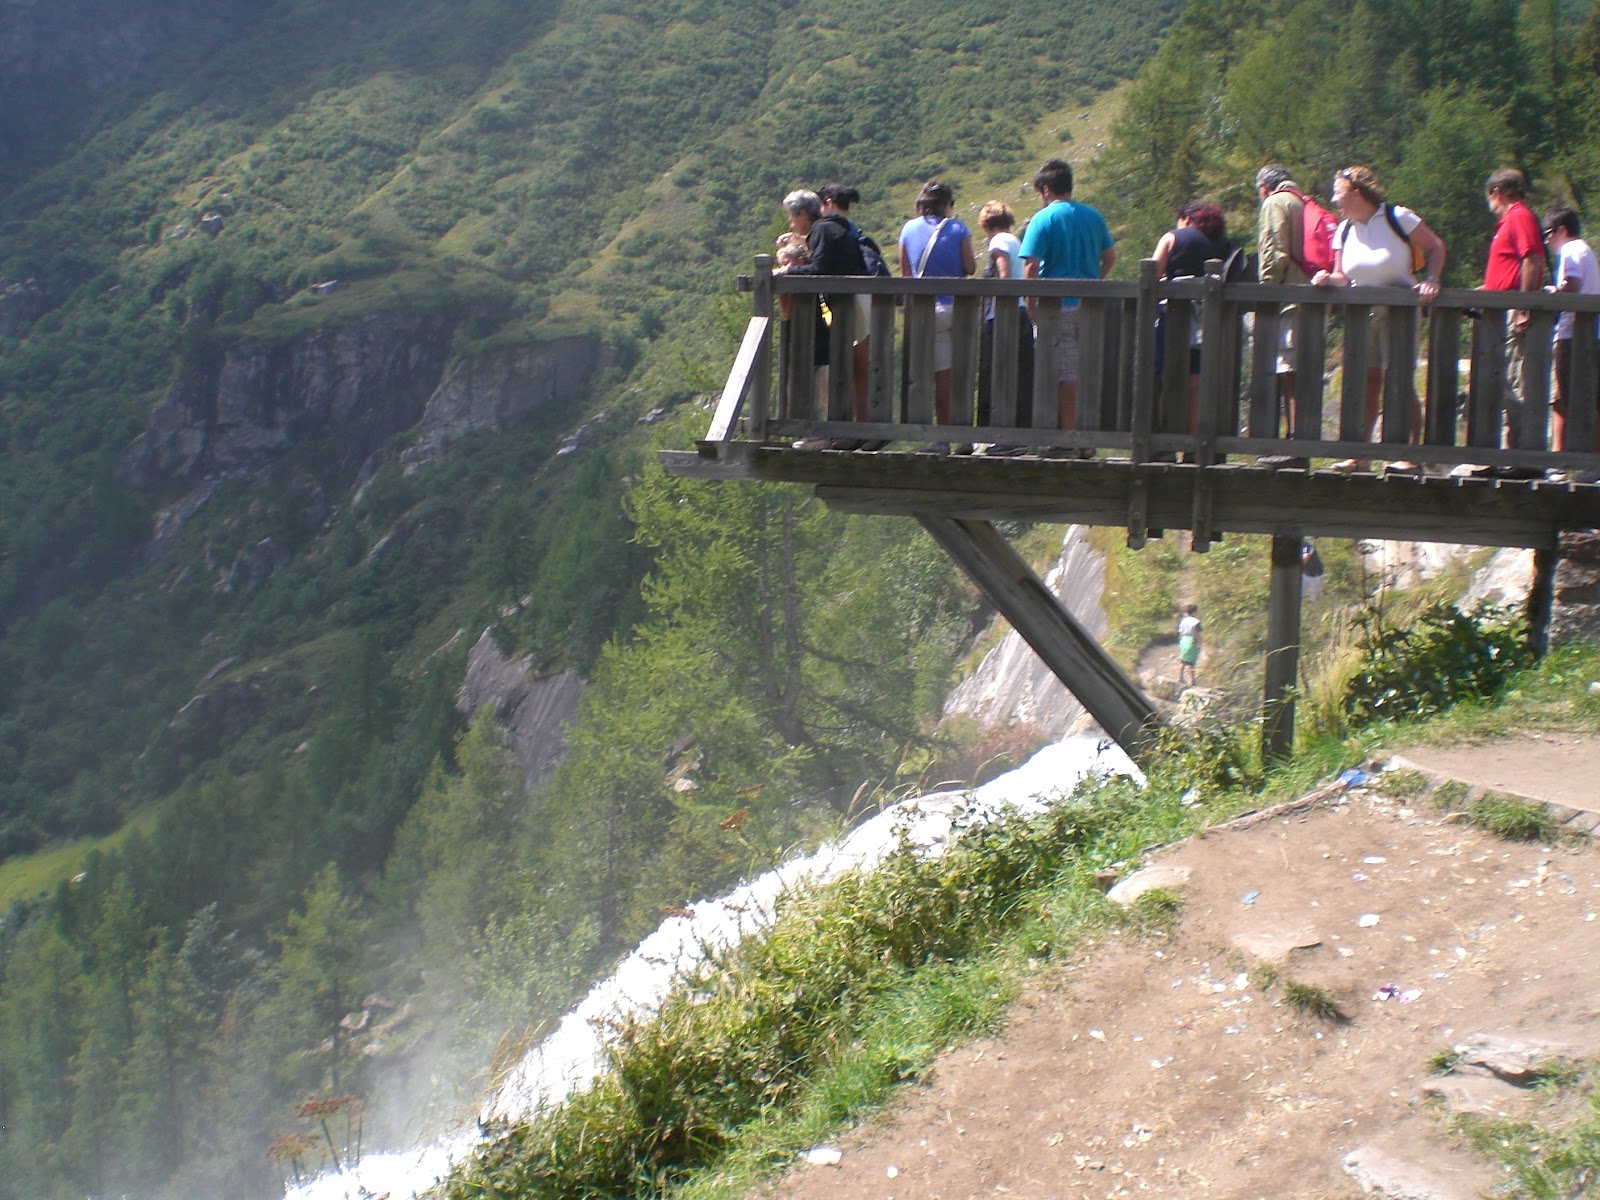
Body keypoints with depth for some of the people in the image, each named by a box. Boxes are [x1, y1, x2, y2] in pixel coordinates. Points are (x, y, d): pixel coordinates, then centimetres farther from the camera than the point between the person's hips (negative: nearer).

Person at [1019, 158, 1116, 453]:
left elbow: (1031, 267, -14)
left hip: (1058, 304, -5)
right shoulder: (1093, 216, 9)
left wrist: (1031, 302, -5)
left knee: (1065, 374, -3)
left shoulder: (1044, 219, -8)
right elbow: (1110, 256, 16)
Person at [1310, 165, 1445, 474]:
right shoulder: (1344, 230, 8)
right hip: (1361, 314, 5)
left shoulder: (1398, 217, -7)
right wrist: (1329, 279, -13)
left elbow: (1435, 247, -1)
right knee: (1367, 382, 1)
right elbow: (1344, 277, 9)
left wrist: (1430, 280, -16)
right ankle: (1359, 454, 3)